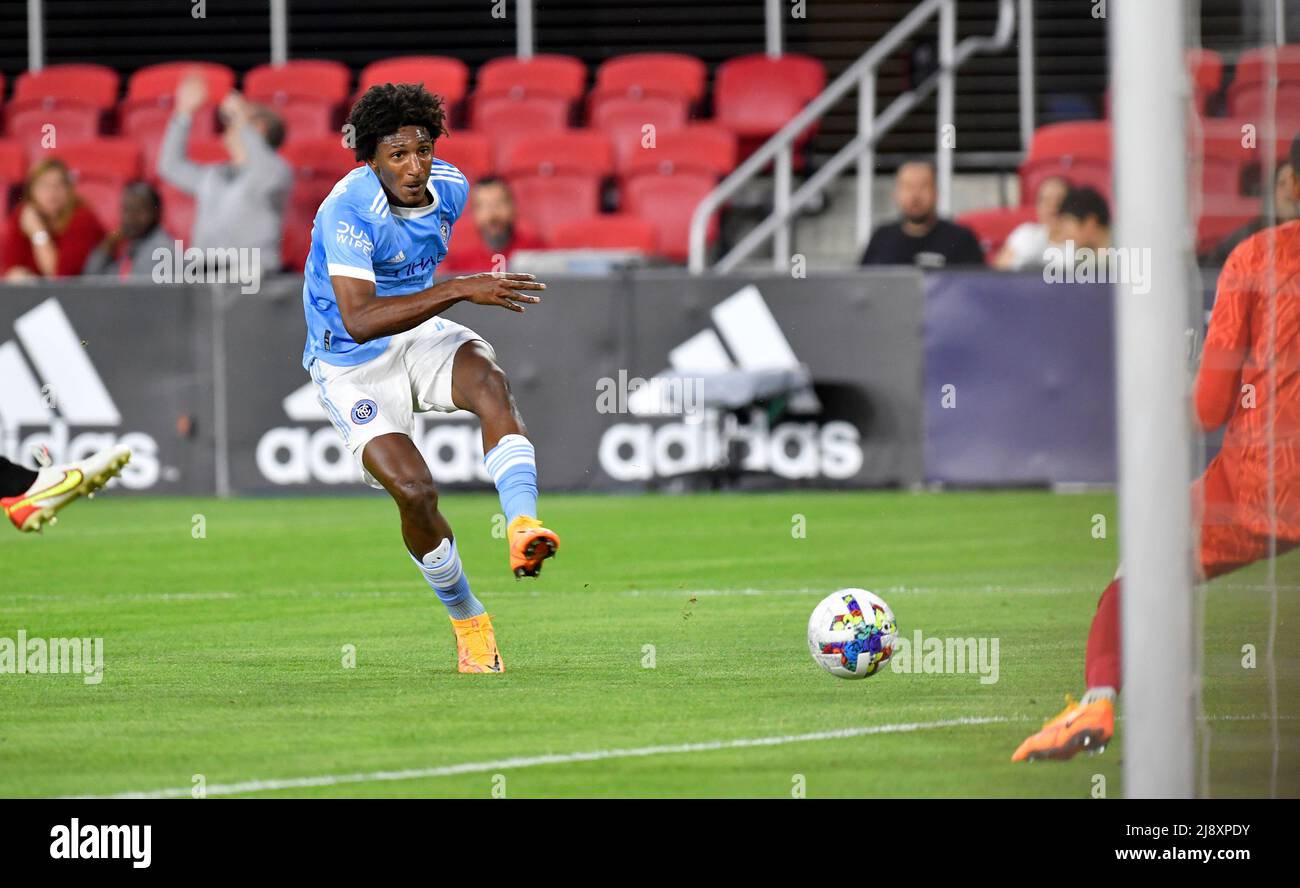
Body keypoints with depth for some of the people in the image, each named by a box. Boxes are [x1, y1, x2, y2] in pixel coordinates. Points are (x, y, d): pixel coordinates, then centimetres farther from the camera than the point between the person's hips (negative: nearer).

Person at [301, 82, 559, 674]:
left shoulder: (450, 187, -5)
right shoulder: (348, 212, -27)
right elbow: (358, 319, -38)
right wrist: (461, 290, -42)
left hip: (419, 338, 5)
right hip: (352, 366, -5)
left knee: (490, 382, -29)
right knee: (414, 490, -21)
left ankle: (522, 527, -44)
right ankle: (467, 621, 1)